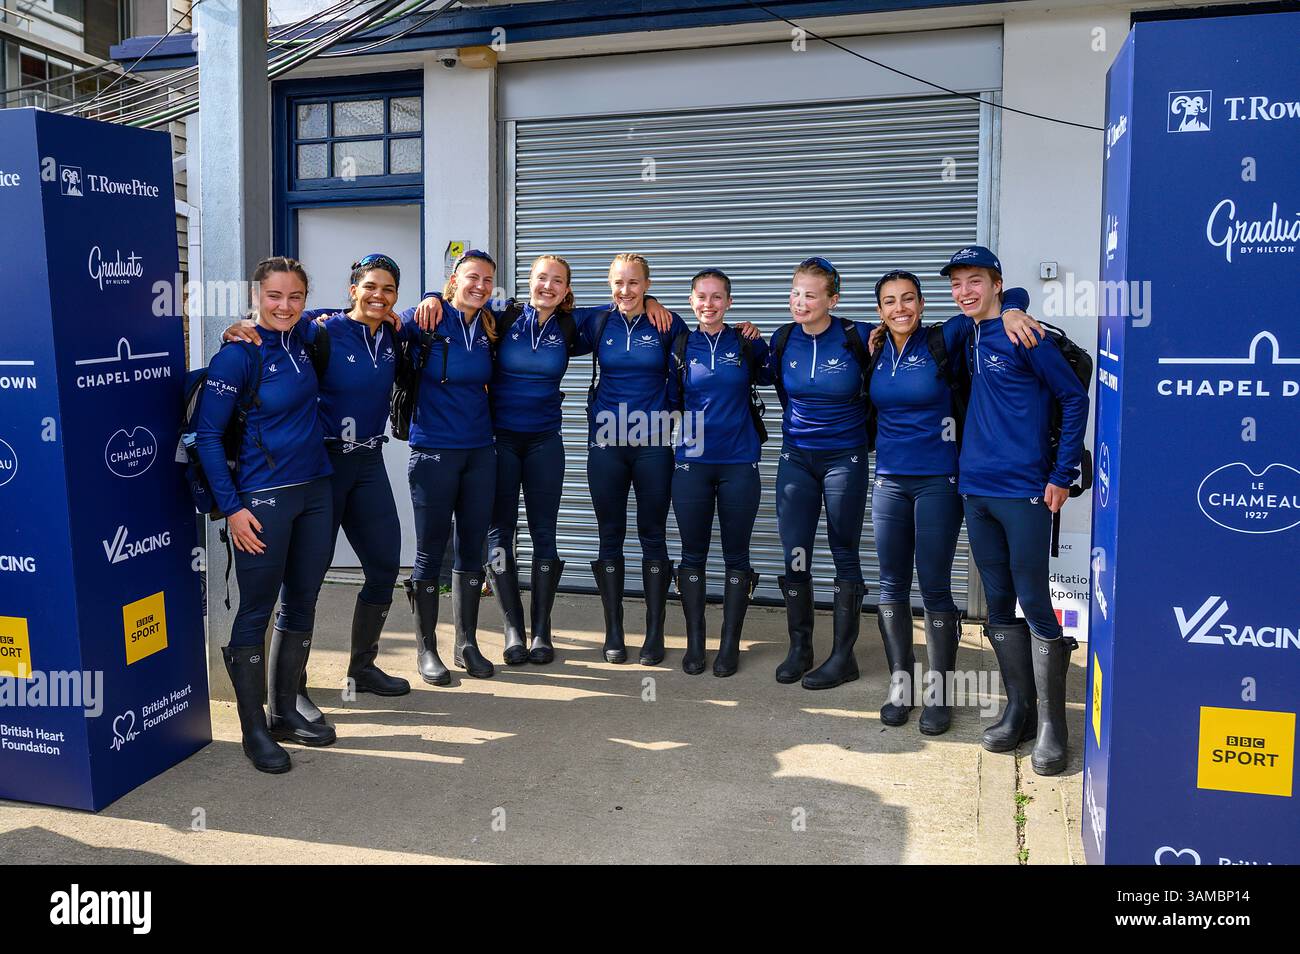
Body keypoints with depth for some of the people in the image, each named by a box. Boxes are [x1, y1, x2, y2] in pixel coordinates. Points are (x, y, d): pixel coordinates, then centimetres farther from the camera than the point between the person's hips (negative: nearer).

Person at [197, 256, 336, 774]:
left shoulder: (301, 341, 6)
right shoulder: (237, 356, -11)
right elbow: (207, 434, -11)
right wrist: (232, 507, -14)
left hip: (315, 490, 7)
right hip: (263, 498, -7)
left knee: (302, 604, 13)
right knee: (256, 610, 1)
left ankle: (285, 712, 26)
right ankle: (254, 729, 13)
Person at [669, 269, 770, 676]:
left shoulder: (748, 344, 2)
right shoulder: (681, 345, 5)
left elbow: (772, 375, 13)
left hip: (739, 463, 0)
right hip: (691, 463, 1)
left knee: (736, 556, 4)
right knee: (693, 554, 5)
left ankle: (730, 644, 15)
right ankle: (695, 642, 15)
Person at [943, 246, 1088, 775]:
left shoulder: (1024, 335, -8)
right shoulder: (966, 340, 11)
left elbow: (1074, 398, -7)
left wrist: (1062, 475, -9)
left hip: (1024, 491, -6)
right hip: (976, 489, 7)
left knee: (1034, 603, -2)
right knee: (999, 604, 11)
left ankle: (1051, 725, 7)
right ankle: (1018, 709, 22)